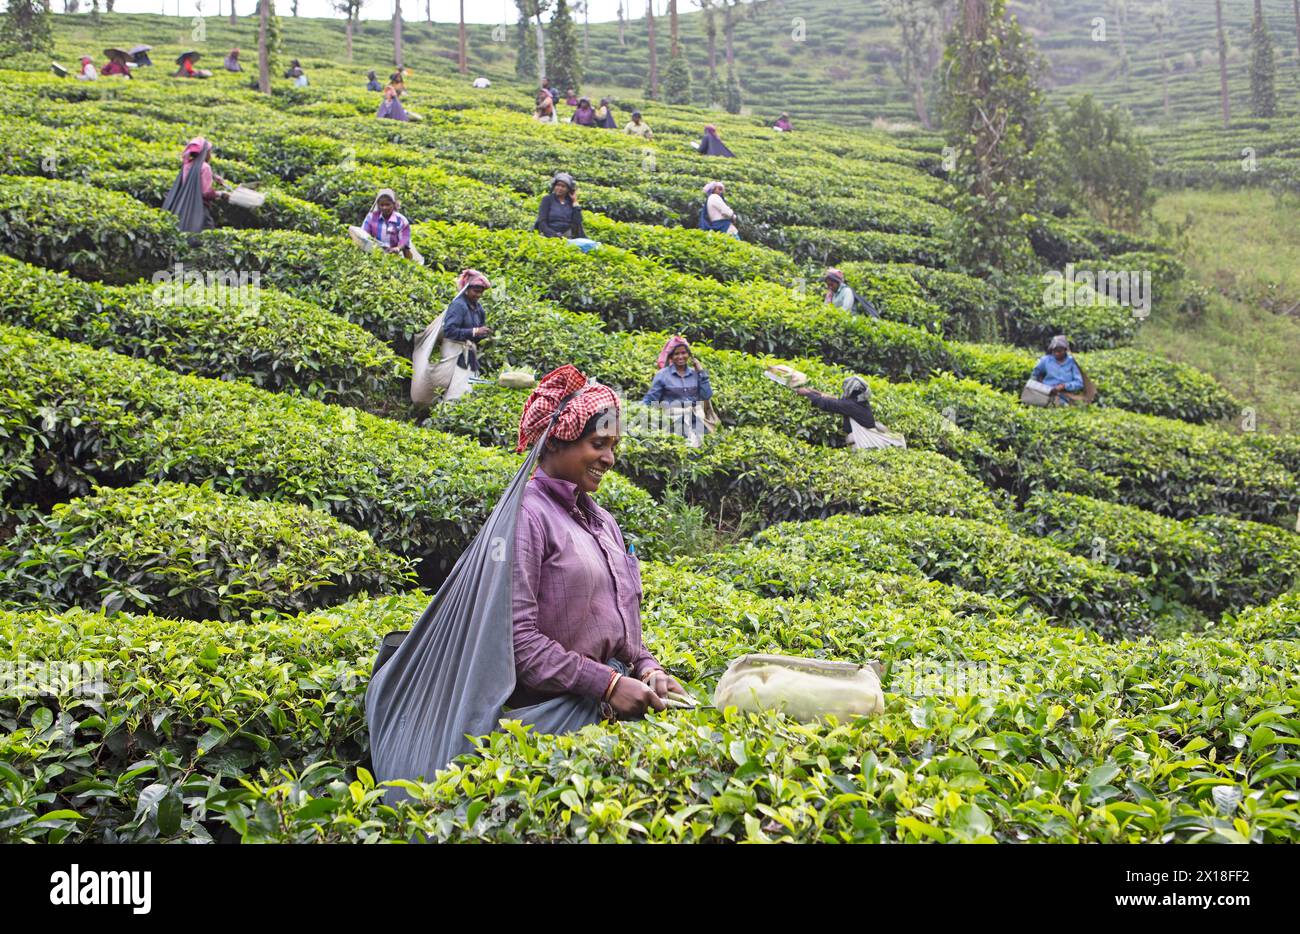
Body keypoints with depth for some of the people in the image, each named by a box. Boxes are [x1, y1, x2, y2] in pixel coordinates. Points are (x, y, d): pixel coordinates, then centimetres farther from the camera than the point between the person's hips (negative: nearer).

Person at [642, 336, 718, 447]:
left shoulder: (695, 373, 15)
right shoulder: (663, 375, 7)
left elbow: (707, 396, 7)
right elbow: (650, 399, 6)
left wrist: (701, 372, 6)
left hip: (696, 420, 3)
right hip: (674, 422, -3)